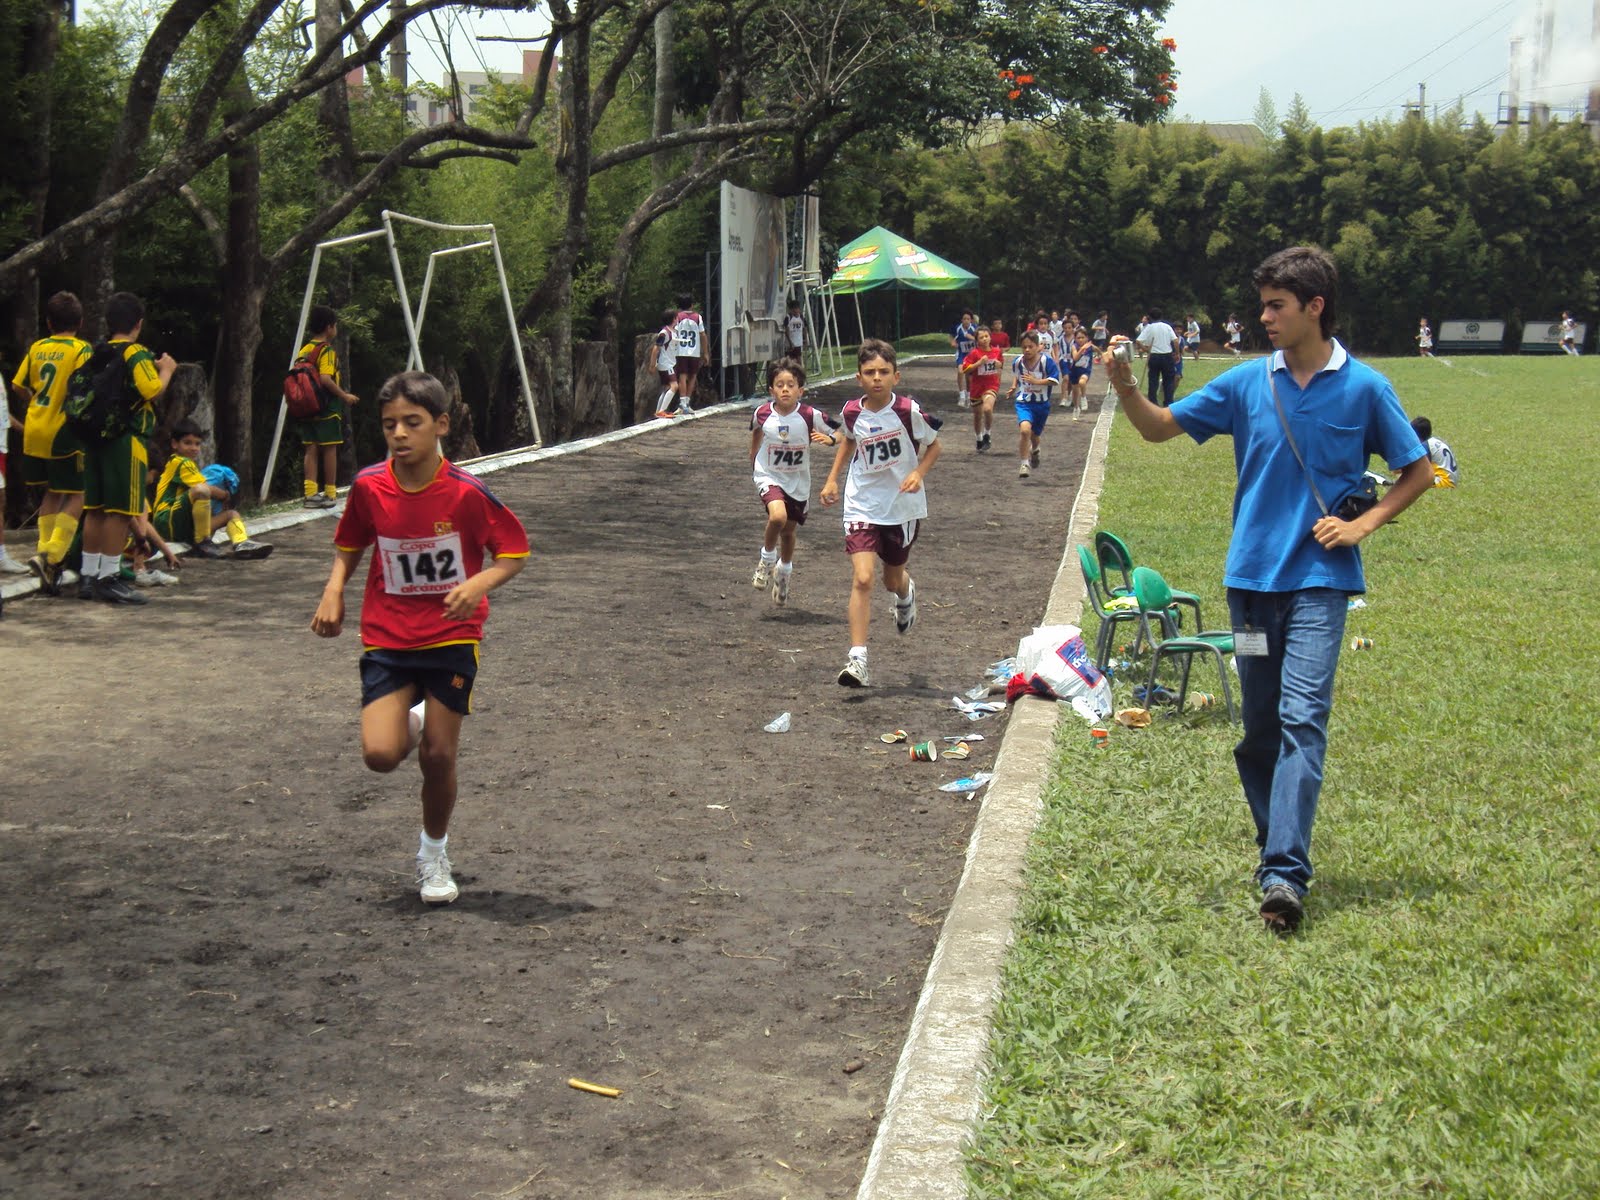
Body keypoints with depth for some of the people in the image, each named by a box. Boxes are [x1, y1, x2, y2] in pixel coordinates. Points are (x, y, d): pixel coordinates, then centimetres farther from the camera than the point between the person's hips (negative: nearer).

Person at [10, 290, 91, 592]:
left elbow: (18, 387, 10)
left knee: (52, 494, 21)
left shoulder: (37, 348, 8)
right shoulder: (81, 350, -8)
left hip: (34, 433, 6)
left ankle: (46, 552, 19)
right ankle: (51, 555, -15)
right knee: (76, 496, 1)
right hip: (64, 434, -6)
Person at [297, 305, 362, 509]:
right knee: (330, 449, 2)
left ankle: (311, 493, 2)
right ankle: (330, 494, 7)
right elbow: (326, 379, -24)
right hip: (327, 409, -7)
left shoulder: (304, 350, 10)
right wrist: (344, 396, -16)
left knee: (311, 449, 7)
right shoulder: (327, 351, -12)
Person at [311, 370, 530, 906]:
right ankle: (413, 722, 25)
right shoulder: (369, 487, -7)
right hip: (387, 639, 2)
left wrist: (477, 584, -25)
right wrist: (334, 591, -6)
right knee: (380, 754, -13)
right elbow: (349, 546, 12)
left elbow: (514, 553, -6)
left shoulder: (466, 492, -15)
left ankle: (435, 854, 26)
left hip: (451, 637, -2)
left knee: (439, 756, -1)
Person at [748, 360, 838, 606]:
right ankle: (767, 558, 0)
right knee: (778, 516, -29)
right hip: (769, 476, -1)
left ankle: (783, 573, 43)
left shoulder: (811, 416, -18)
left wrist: (830, 439, -28)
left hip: (798, 482, 1)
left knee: (789, 532, 14)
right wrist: (753, 456, 19)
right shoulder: (762, 414, -13)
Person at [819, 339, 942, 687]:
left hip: (903, 506, 0)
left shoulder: (909, 411, -14)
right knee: (862, 578, -16)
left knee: (893, 579, 17)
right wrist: (832, 479, 12)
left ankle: (906, 594, 57)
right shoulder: (851, 412, -6)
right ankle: (857, 659, -17)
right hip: (862, 506, 0)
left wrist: (918, 473, -17)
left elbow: (933, 447, 1)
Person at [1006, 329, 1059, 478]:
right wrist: (1014, 387, 3)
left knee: (1035, 434, 18)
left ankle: (1035, 450, 57)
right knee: (1025, 429, -26)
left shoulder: (1046, 361, -16)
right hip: (1024, 402, 0)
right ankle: (1025, 464, -14)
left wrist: (1036, 381, -25)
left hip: (1042, 404, 0)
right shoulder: (1017, 362, -5)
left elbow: (1055, 380, -16)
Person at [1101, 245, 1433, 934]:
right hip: (1251, 574, 4)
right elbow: (1160, 428, 9)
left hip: (1319, 578, -3)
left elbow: (1417, 472, 8)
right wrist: (1126, 388, -10)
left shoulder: (1364, 388, -1)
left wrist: (1364, 523, -6)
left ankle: (1285, 875, -21)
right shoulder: (1247, 383, 5)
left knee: (1303, 716, -15)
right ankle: (1278, 847, 25)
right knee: (1259, 724, 9)